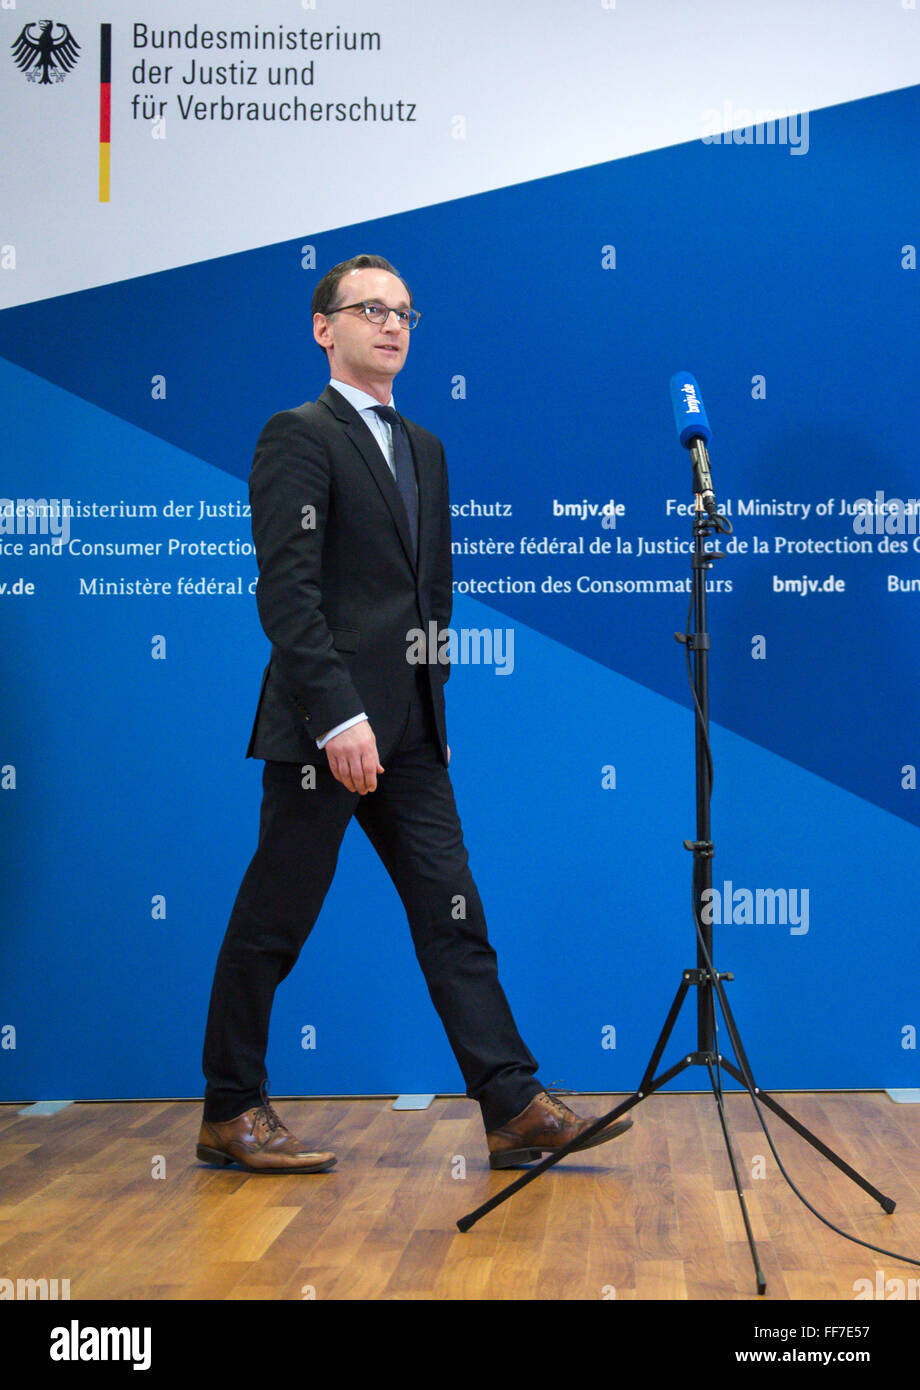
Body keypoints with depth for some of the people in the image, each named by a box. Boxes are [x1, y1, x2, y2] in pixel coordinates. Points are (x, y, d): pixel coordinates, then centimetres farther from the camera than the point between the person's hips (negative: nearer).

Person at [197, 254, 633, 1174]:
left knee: (454, 918, 5)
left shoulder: (423, 450, 19)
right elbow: (286, 591, -15)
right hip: (325, 727, -7)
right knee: (272, 924, 2)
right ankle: (229, 1115, 16)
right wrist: (338, 715, -22)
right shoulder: (298, 435, -5)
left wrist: (431, 696, 15)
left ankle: (515, 1110, 7)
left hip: (410, 729, 8)